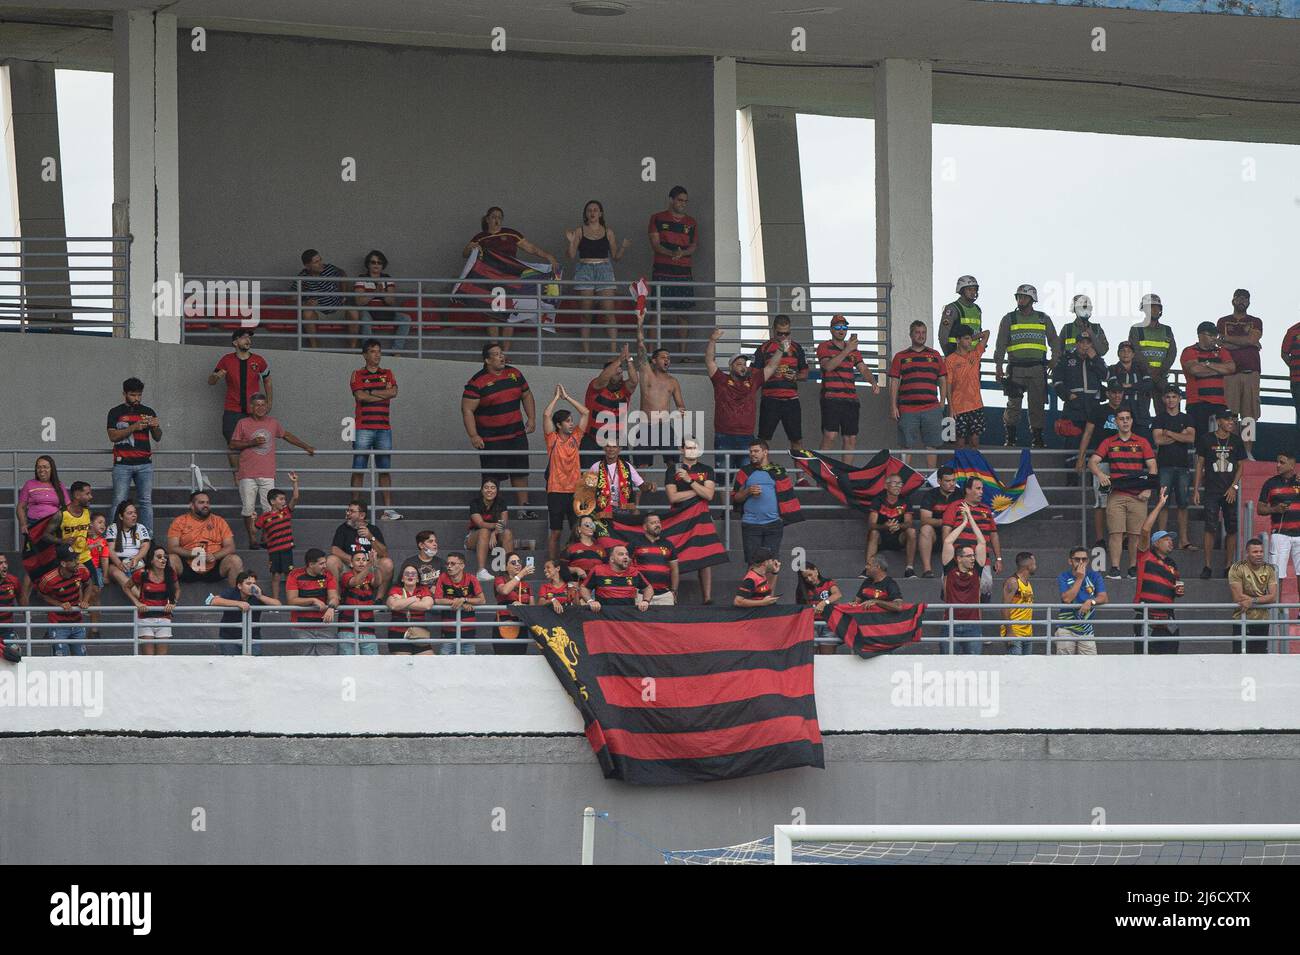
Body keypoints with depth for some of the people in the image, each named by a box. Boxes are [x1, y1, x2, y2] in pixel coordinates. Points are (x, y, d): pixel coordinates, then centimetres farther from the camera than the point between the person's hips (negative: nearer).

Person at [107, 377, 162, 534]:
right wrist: (134, 427, -15)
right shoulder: (116, 413, 6)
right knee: (119, 502, -7)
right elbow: (113, 436, -5)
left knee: (146, 502, -1)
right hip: (123, 464, -3)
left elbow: (157, 438, 13)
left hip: (144, 464, 3)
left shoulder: (148, 412, 14)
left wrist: (156, 427, -9)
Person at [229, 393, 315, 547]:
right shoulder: (243, 424, 5)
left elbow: (287, 435, 30)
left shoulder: (273, 423, 14)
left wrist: (307, 447, 35)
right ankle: (251, 538, 5)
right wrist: (251, 443, -10)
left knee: (269, 508, -7)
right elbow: (232, 445, 3)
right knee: (248, 508, -4)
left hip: (267, 475, 2)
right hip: (248, 475, -2)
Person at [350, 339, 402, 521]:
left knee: (385, 470, 2)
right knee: (358, 470, -4)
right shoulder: (357, 375, 5)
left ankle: (388, 509, 2)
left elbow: (393, 392, -3)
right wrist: (383, 394, -5)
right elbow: (360, 396, -11)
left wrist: (370, 392, -6)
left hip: (383, 428, 3)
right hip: (363, 428, -3)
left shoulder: (387, 374, 14)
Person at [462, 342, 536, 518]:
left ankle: (524, 507, 22)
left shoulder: (514, 374, 6)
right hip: (492, 440, -5)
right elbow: (467, 409, -12)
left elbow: (526, 395, 19)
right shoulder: (477, 383, -12)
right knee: (493, 477, -3)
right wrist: (473, 435, -17)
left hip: (517, 435, 5)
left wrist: (531, 418, 10)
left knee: (520, 473, 12)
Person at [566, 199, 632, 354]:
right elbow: (572, 255, 4)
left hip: (604, 270, 0)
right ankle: (586, 352, 2)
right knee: (586, 313, -1)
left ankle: (614, 351, -10)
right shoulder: (579, 231, 7)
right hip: (584, 270, 0)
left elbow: (615, 256, 13)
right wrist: (571, 241, -12)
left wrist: (623, 247, -4)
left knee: (609, 312, -8)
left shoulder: (608, 232, 10)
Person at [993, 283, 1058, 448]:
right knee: (1013, 403, -7)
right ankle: (1011, 438, -1)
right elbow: (1000, 345, 8)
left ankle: (1038, 438, 7)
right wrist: (998, 366, -1)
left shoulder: (1043, 319, 12)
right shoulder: (1009, 319, 9)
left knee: (1037, 404, 2)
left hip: (1038, 368, 1)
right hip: (1016, 369, -1)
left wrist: (1054, 361, 7)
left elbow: (1054, 342, 19)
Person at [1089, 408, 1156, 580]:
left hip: (1137, 496, 0)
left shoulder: (1142, 442, 11)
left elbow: (1152, 467, 7)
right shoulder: (1109, 443, 11)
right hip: (1115, 495, 0)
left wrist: (1148, 490, -5)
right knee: (1116, 532, -8)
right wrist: (1099, 474, -18)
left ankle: (1134, 568, 7)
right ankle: (1114, 569, -9)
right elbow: (1092, 462, 4)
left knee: (1136, 533, -1)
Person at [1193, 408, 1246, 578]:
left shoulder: (1236, 441, 7)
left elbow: (1240, 466, 9)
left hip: (1230, 492, 3)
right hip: (1212, 491, -3)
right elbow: (1200, 465, 4)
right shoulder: (1206, 440, 1)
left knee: (1232, 529, 2)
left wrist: (1234, 486, -4)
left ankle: (1228, 566, 8)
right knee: (1211, 528, -10)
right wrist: (1196, 489, -1)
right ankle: (1207, 566, -7)